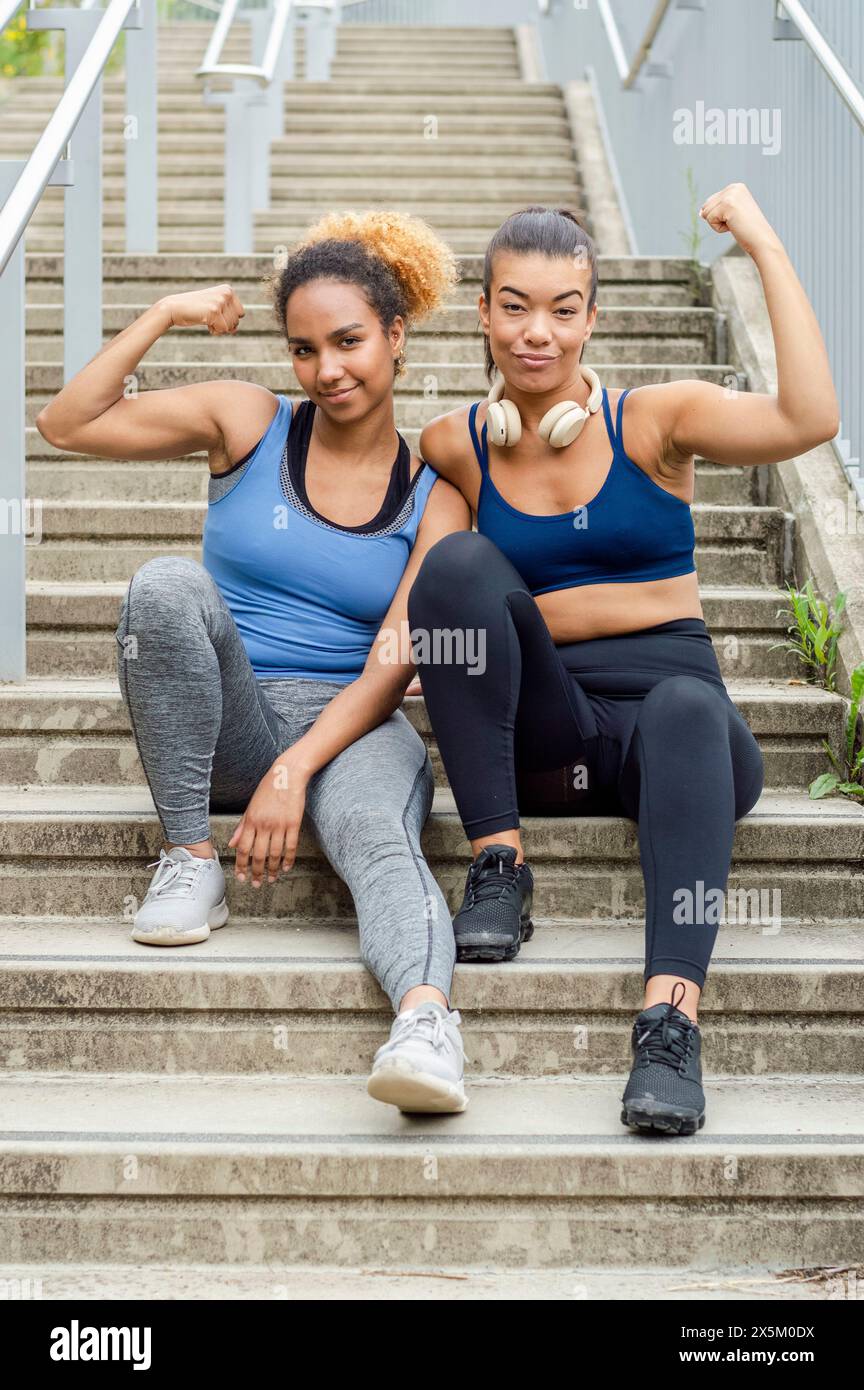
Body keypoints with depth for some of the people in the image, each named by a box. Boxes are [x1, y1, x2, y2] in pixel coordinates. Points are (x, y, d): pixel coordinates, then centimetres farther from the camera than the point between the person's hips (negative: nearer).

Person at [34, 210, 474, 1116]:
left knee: (377, 832, -36)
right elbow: (66, 425, 2)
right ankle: (189, 855, -20)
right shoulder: (248, 426, 8)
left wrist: (295, 771, -18)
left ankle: (426, 1016, -63)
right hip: (230, 727, 1)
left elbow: (395, 662, -5)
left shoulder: (433, 494, 5)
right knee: (166, 584, -29)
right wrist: (164, 317, -3)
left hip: (352, 727, -1)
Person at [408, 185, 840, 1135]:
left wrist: (765, 248, -11)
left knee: (688, 707, -38)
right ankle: (497, 866, -22)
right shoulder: (456, 448, 9)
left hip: (671, 715, -1)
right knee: (459, 560, -22)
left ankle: (670, 1017, -52)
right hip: (541, 734, 2)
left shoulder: (653, 422, 4)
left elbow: (807, 420, -13)